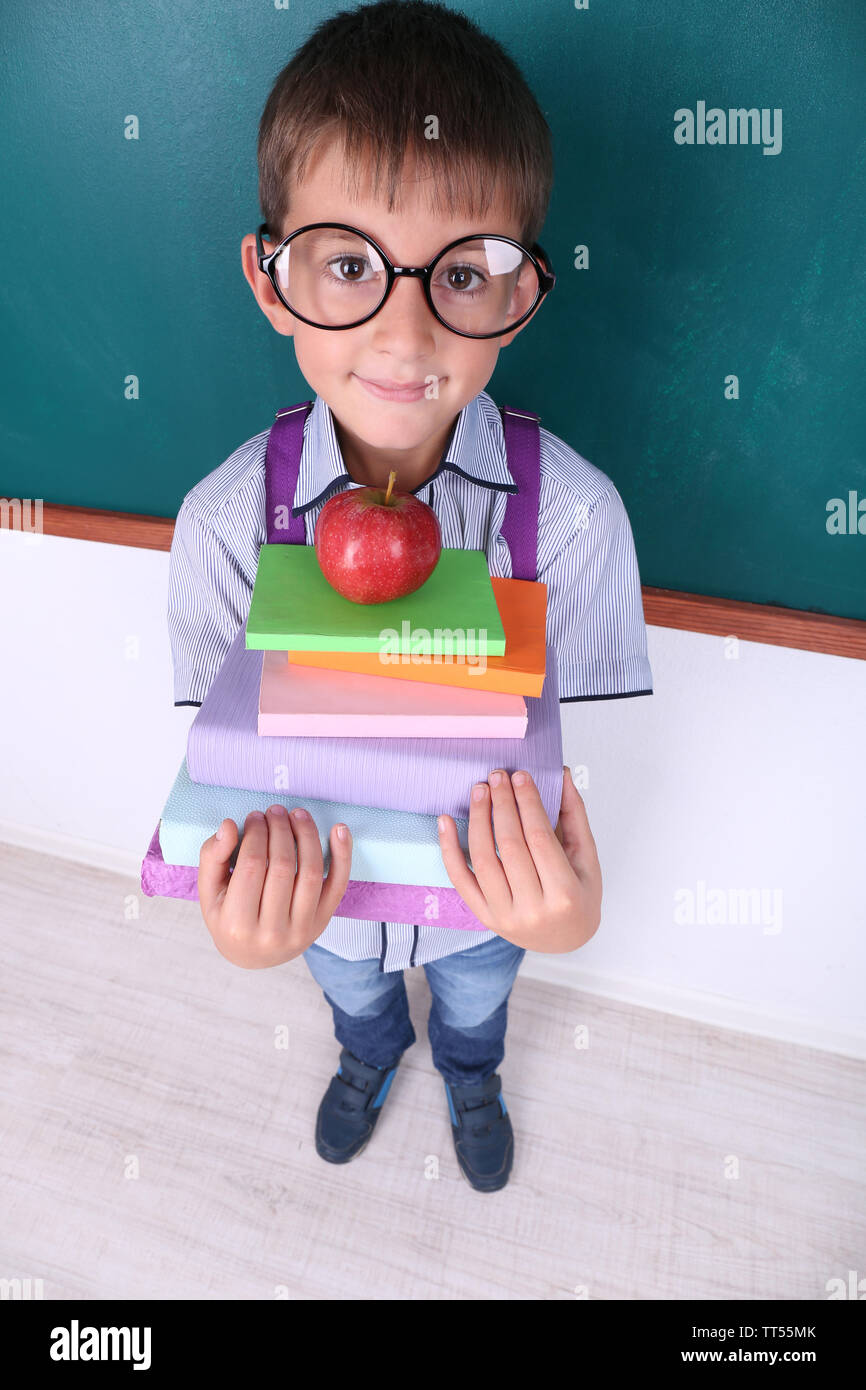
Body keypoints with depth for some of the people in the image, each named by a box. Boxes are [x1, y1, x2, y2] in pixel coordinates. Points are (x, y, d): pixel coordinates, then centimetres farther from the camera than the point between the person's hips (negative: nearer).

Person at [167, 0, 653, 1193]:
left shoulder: (573, 511, -29)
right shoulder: (225, 520, -27)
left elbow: (571, 745, -23)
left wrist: (568, 907, -44)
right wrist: (247, 913, -40)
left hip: (487, 884, 0)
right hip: (319, 889, 1)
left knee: (475, 1003, 35)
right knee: (353, 998, 36)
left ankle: (469, 1080, 76)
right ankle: (369, 1063, 77)